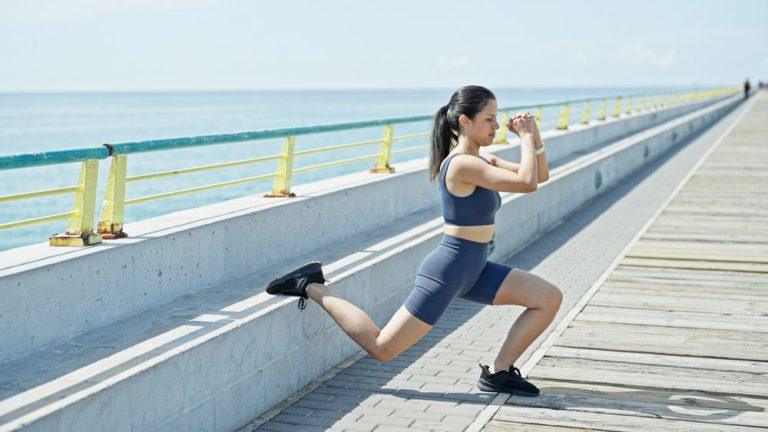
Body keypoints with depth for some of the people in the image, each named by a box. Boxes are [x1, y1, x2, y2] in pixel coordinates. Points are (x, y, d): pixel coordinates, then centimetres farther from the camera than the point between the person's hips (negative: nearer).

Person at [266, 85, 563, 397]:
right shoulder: (462, 164, -22)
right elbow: (527, 183, -29)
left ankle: (498, 372, 6)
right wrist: (526, 136, -17)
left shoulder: (482, 160, 9)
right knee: (381, 348, -2)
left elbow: (540, 176, 14)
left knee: (550, 299, 1)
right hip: (446, 273, -9)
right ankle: (311, 288, 12)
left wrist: (534, 137, -1)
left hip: (473, 271, 9)